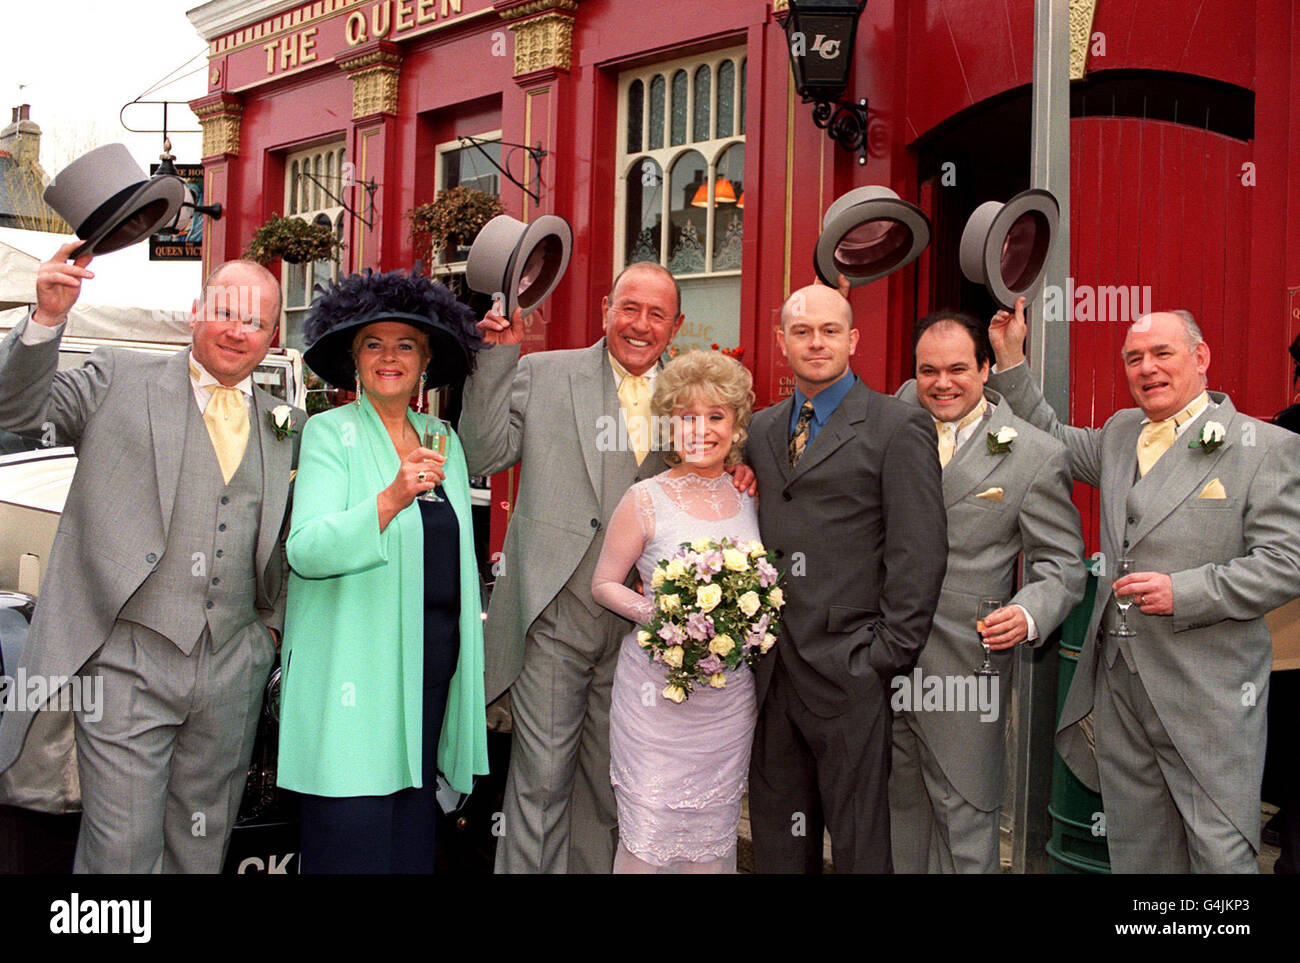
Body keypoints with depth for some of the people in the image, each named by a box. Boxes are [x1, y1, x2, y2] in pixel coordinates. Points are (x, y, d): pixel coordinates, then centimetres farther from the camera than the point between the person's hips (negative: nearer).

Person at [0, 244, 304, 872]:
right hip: (126, 665, -3)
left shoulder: (287, 426, 14)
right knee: (119, 851, -3)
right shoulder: (119, 380, 5)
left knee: (203, 848, 15)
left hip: (232, 675, 4)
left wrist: (273, 622, 12)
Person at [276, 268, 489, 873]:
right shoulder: (330, 433, -3)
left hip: (434, 659, 5)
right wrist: (392, 498, -31)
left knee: (412, 833, 9)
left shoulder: (443, 442, 14)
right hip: (357, 665, -5)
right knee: (352, 842, -4)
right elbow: (305, 550, -17)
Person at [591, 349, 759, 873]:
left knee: (714, 828, 11)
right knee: (647, 828, 0)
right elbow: (604, 584, -1)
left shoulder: (747, 497, 5)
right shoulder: (645, 500, -7)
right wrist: (657, 614, -17)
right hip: (658, 686, -4)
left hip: (730, 689, 4)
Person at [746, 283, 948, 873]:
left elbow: (919, 554, -8)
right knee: (778, 841, 13)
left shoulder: (898, 427, -3)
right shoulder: (760, 431, 15)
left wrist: (888, 657, -12)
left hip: (848, 674, -5)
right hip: (770, 671, 6)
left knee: (860, 845, 4)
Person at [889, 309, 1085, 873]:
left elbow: (1062, 563, -3)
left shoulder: (1037, 456, -5)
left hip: (964, 667, -4)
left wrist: (1028, 615, -22)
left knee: (965, 816, 3)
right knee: (897, 805, 16)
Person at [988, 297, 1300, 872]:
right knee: (1134, 851, 13)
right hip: (1120, 688, 6)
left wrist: (1183, 592, -18)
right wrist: (1011, 359, 20)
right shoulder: (1119, 435, 13)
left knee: (1221, 854, -1)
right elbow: (1049, 439, 30)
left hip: (1208, 695, -6)